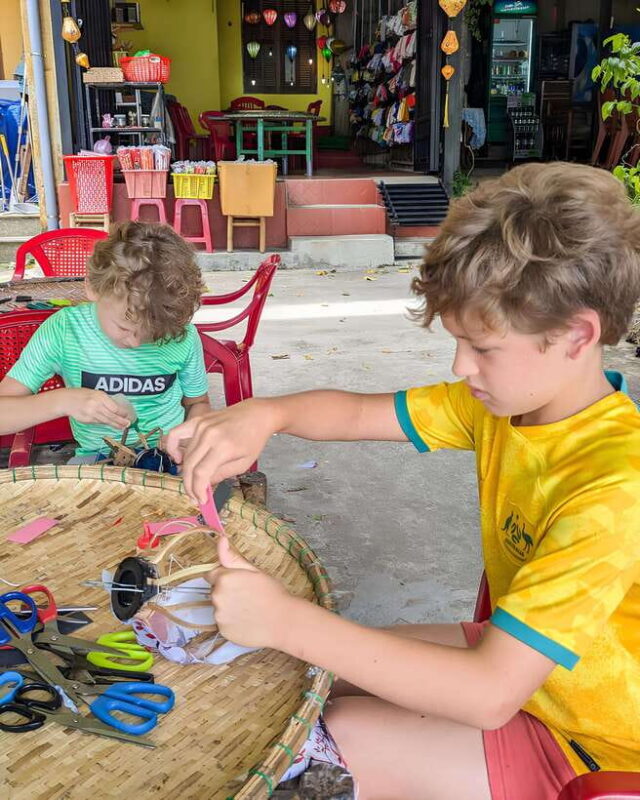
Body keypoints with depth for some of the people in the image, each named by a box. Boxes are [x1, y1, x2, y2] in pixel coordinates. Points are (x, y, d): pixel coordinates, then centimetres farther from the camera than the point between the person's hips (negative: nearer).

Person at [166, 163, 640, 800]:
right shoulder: (501, 400, -9)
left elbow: (490, 693, -36)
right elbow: (359, 413, -3)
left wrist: (286, 621, -37)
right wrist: (264, 414, -24)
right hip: (514, 656, 7)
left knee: (340, 740, -12)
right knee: (316, 674, 5)